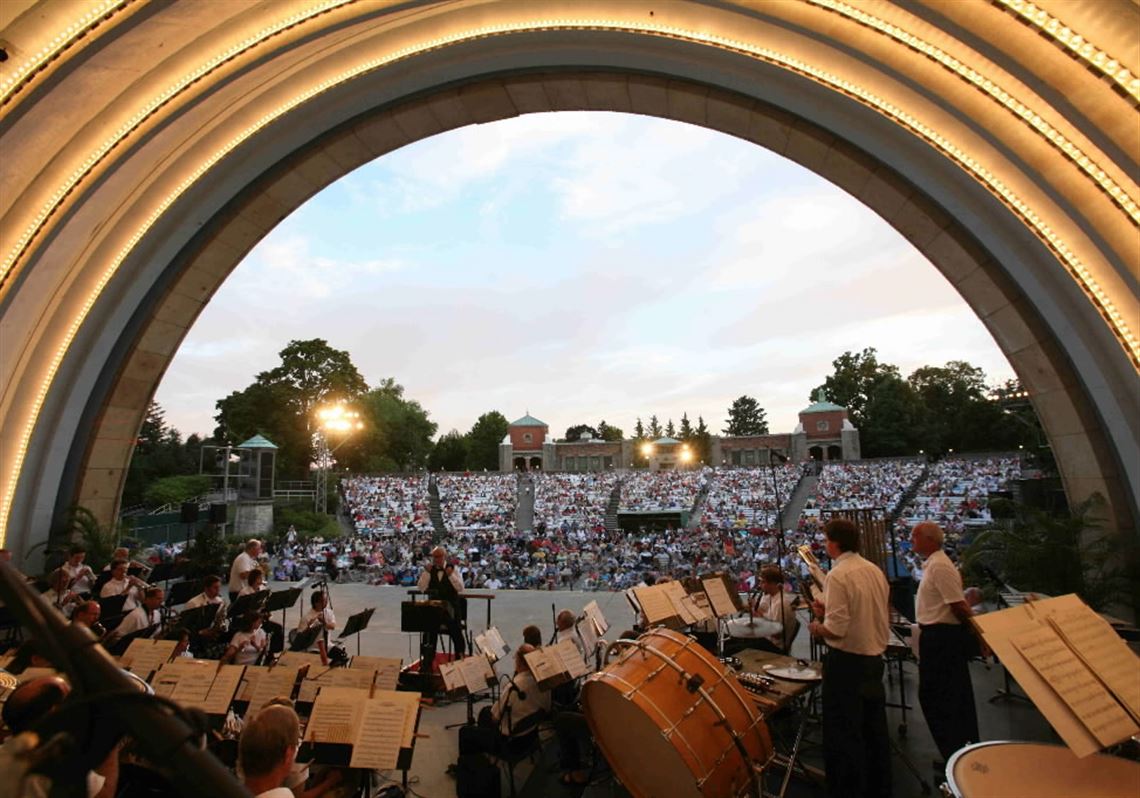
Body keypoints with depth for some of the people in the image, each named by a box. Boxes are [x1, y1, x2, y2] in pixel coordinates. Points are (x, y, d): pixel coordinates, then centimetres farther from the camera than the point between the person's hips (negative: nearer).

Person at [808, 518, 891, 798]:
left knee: (843, 733, 7)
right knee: (875, 727, 23)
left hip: (847, 661, -8)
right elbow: (884, 615, 12)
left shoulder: (838, 575, -22)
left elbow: (836, 629, -26)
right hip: (875, 656, 8)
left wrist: (816, 628, -4)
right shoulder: (874, 570, 1)